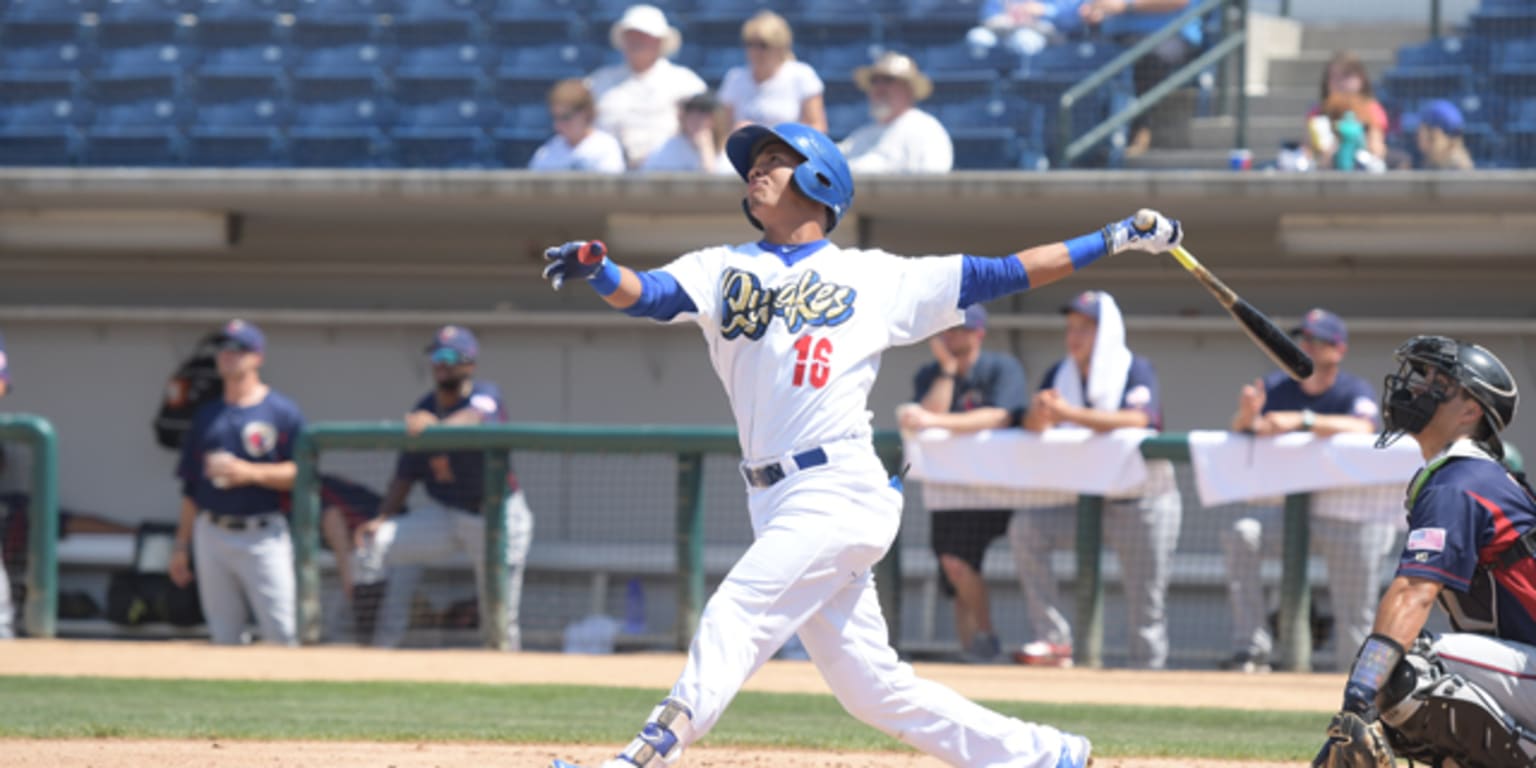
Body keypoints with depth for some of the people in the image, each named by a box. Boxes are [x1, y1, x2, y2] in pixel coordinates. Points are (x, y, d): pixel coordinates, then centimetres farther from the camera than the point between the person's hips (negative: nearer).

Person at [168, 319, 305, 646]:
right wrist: (182, 547, 13)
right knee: (223, 637, 4)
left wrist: (250, 472, -18)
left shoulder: (282, 412, 1)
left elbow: (300, 473, -6)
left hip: (263, 536, -4)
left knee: (282, 634, -12)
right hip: (212, 536, 4)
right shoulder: (207, 416, 15)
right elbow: (190, 489, 17)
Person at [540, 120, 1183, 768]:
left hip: (841, 490, -5)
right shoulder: (725, 270, 16)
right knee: (871, 689, 6)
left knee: (735, 614, -21)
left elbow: (995, 275, 12)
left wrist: (1114, 239, 9)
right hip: (775, 503, 5)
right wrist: (597, 270, -24)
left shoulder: (877, 278, 9)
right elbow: (649, 295, -2)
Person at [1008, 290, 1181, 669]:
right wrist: (1040, 414, -28)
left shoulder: (1136, 370, -10)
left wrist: (1071, 413, -36)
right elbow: (1033, 429, -3)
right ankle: (1054, 639, -20)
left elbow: (1136, 420, -29)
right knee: (1025, 528, -19)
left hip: (1145, 501, -4)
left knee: (1146, 602, -5)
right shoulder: (1060, 375, 6)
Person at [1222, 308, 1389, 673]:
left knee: (1355, 623, -5)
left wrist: (1300, 420, -44)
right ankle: (1253, 649, -23)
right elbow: (1242, 432, -7)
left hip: (1354, 516, -4)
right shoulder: (1277, 387, 1)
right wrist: (1247, 416, -32)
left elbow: (1361, 428, -34)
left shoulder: (1355, 391, -13)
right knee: (1241, 535, -22)